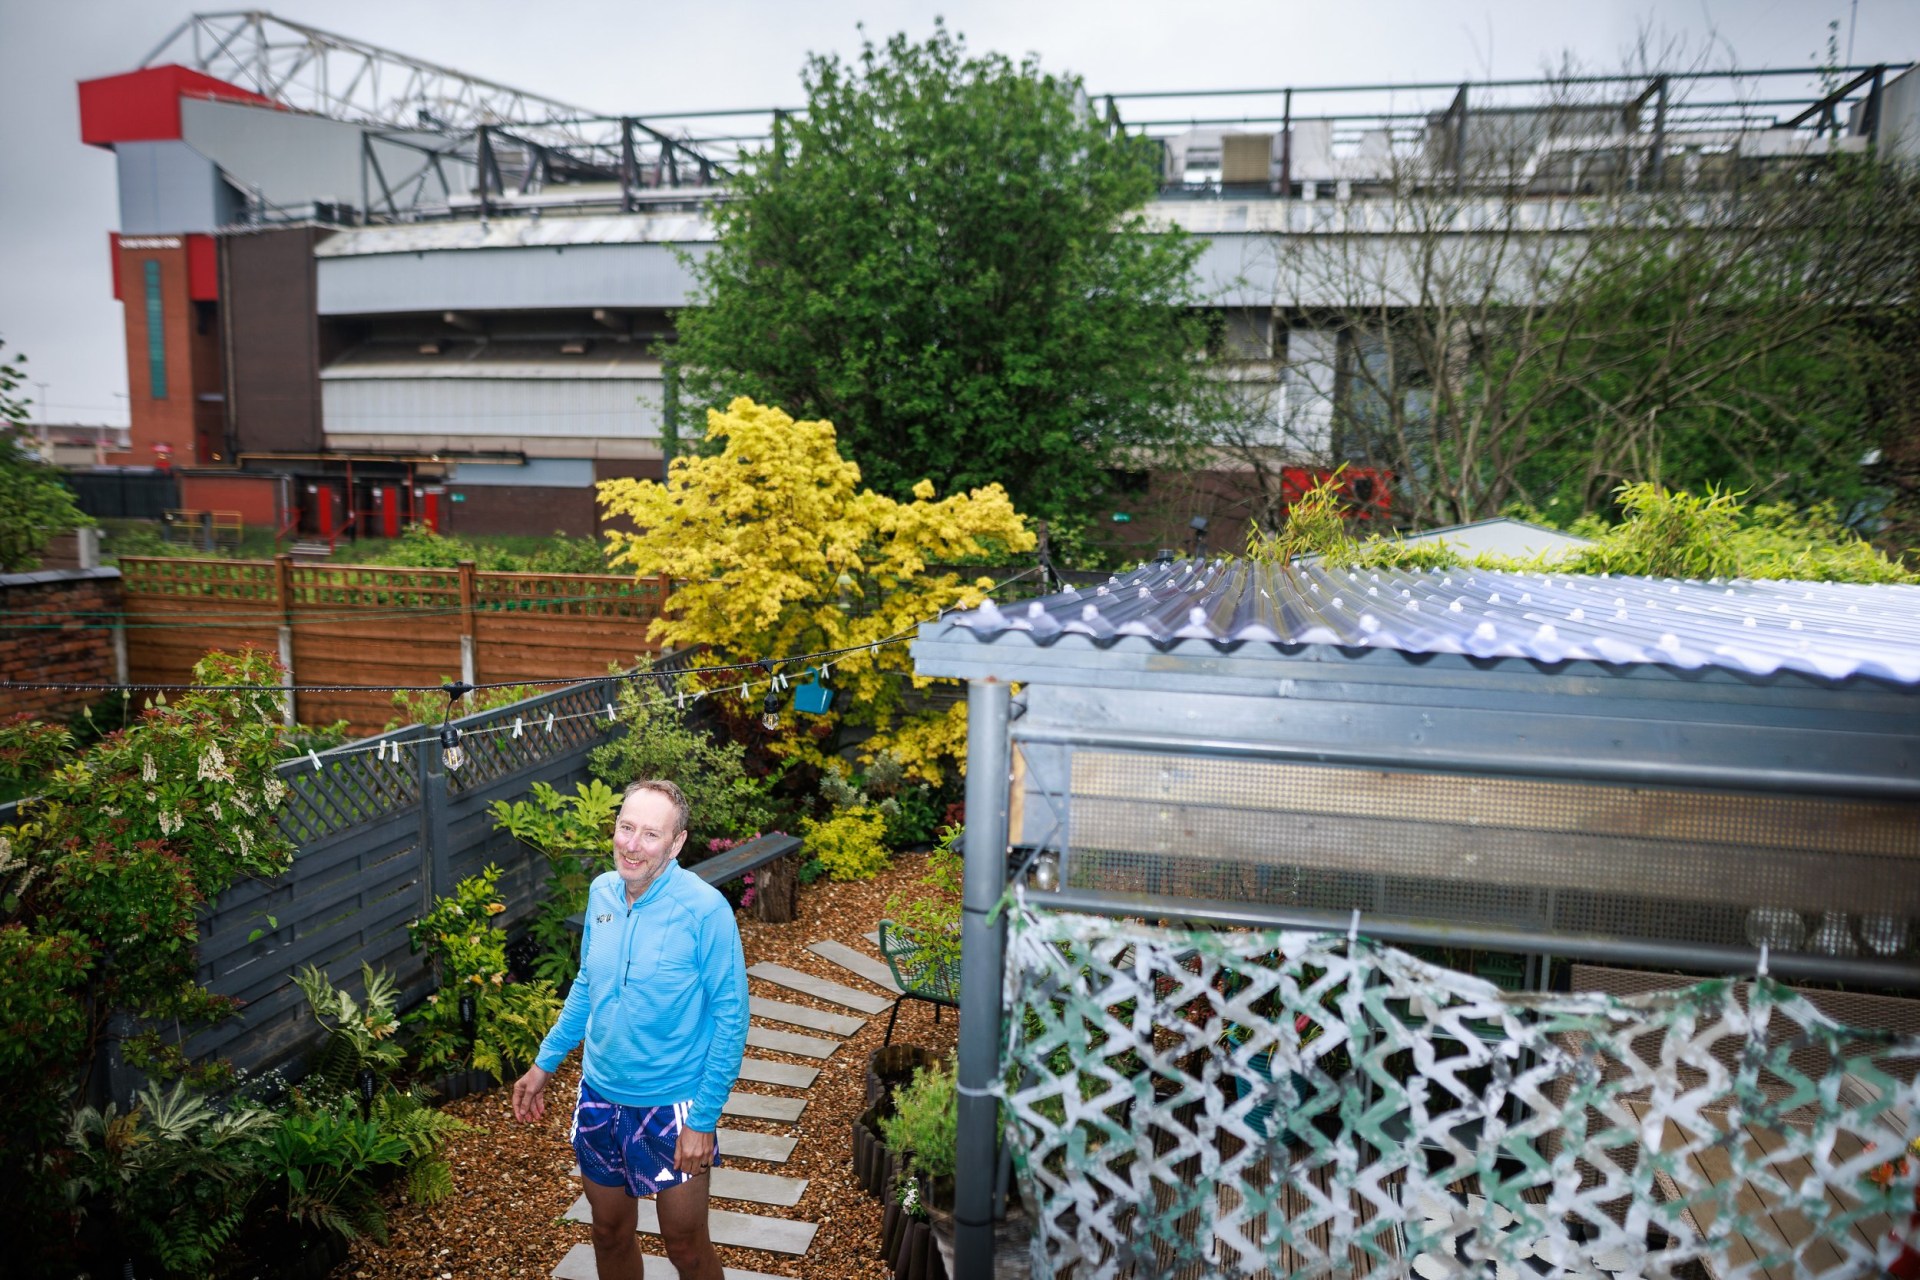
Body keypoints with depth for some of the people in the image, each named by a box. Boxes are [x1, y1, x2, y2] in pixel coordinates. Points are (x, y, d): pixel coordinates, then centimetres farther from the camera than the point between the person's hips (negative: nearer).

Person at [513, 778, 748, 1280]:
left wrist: (703, 1120, -17)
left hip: (671, 1106, -5)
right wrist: (544, 1063, 11)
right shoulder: (601, 891, -4)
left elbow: (730, 1019, -17)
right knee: (610, 1233, 21)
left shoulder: (704, 909, -22)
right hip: (600, 1096, 5)